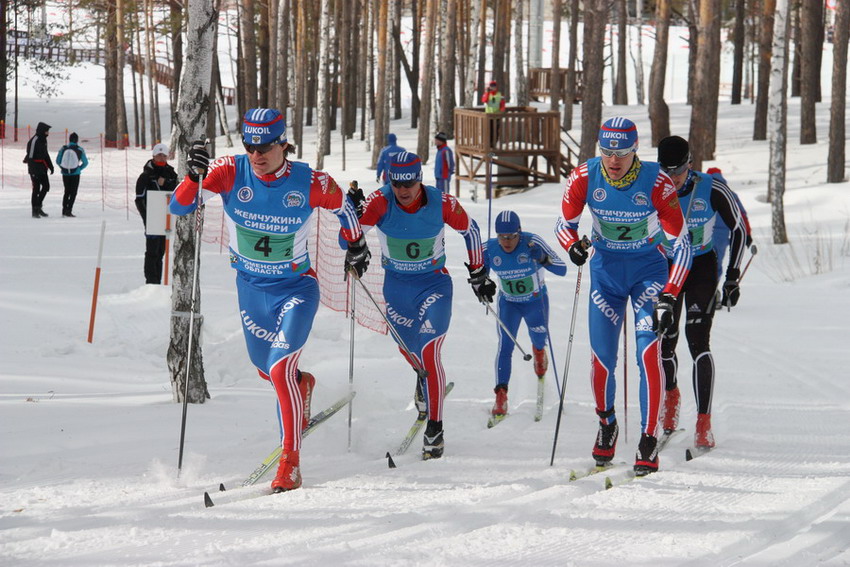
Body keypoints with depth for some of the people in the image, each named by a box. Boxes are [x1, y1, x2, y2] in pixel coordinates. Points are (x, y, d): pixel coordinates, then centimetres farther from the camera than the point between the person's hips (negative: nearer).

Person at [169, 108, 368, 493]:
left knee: (281, 369, -19)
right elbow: (179, 206, -26)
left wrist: (356, 246, 15)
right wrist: (195, 176, -46)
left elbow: (341, 205, 1)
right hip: (251, 287, 4)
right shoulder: (231, 172, -19)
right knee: (264, 367, 22)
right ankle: (301, 385, 58)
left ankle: (290, 465, -12)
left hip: (296, 287, -4)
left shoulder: (310, 183, -21)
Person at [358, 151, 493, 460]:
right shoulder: (381, 201, -19)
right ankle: (424, 377, 56)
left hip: (433, 284, -3)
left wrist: (478, 273, 5)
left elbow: (469, 229, -1)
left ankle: (435, 429, -6)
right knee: (406, 347, 19)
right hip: (395, 284, 3)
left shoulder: (442, 203, -19)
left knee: (429, 352, -14)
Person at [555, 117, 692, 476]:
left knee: (648, 353, -18)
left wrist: (668, 298, -27)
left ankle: (649, 439, -11)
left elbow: (680, 245, -19)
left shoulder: (657, 183, -23)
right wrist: (573, 246, -25)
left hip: (649, 270, -2)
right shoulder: (585, 177, -16)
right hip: (605, 269, 2)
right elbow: (565, 223, 0)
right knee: (602, 358, -1)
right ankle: (606, 423, 26)